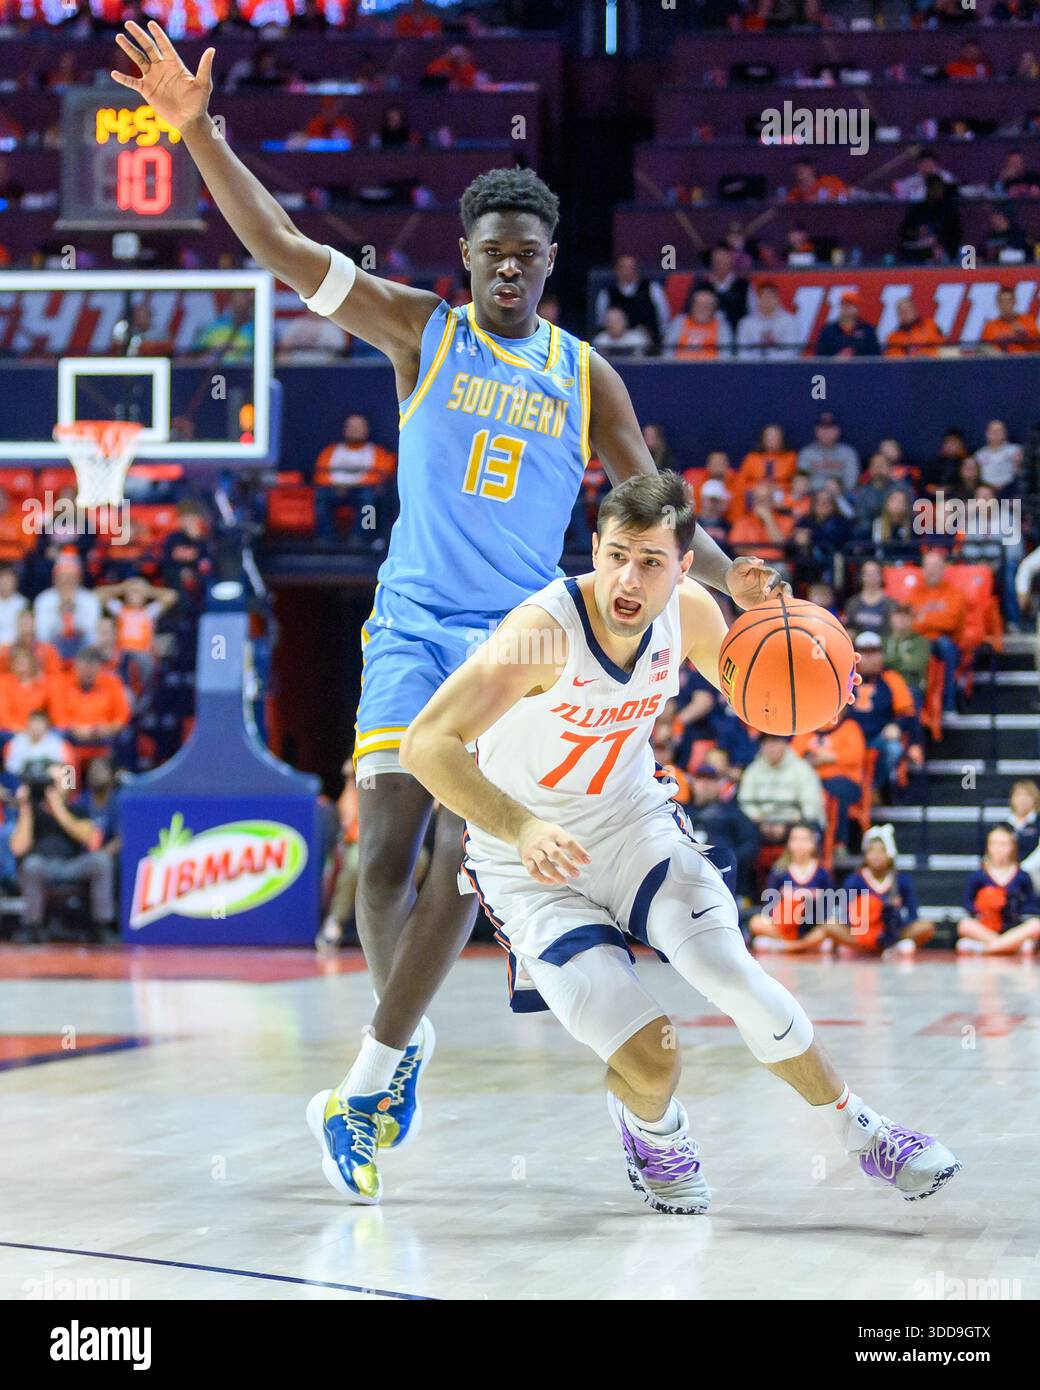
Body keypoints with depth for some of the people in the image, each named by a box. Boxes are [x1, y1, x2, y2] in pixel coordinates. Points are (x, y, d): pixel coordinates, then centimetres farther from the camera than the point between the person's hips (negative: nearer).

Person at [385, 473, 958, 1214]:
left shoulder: (690, 611, -12)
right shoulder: (544, 629, -30)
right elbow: (427, 743, -37)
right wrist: (522, 829, -50)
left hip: (634, 823, 4)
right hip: (530, 862, -4)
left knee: (732, 973, -18)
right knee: (649, 1062, -16)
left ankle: (862, 1130, 6)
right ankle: (652, 1126, 23)